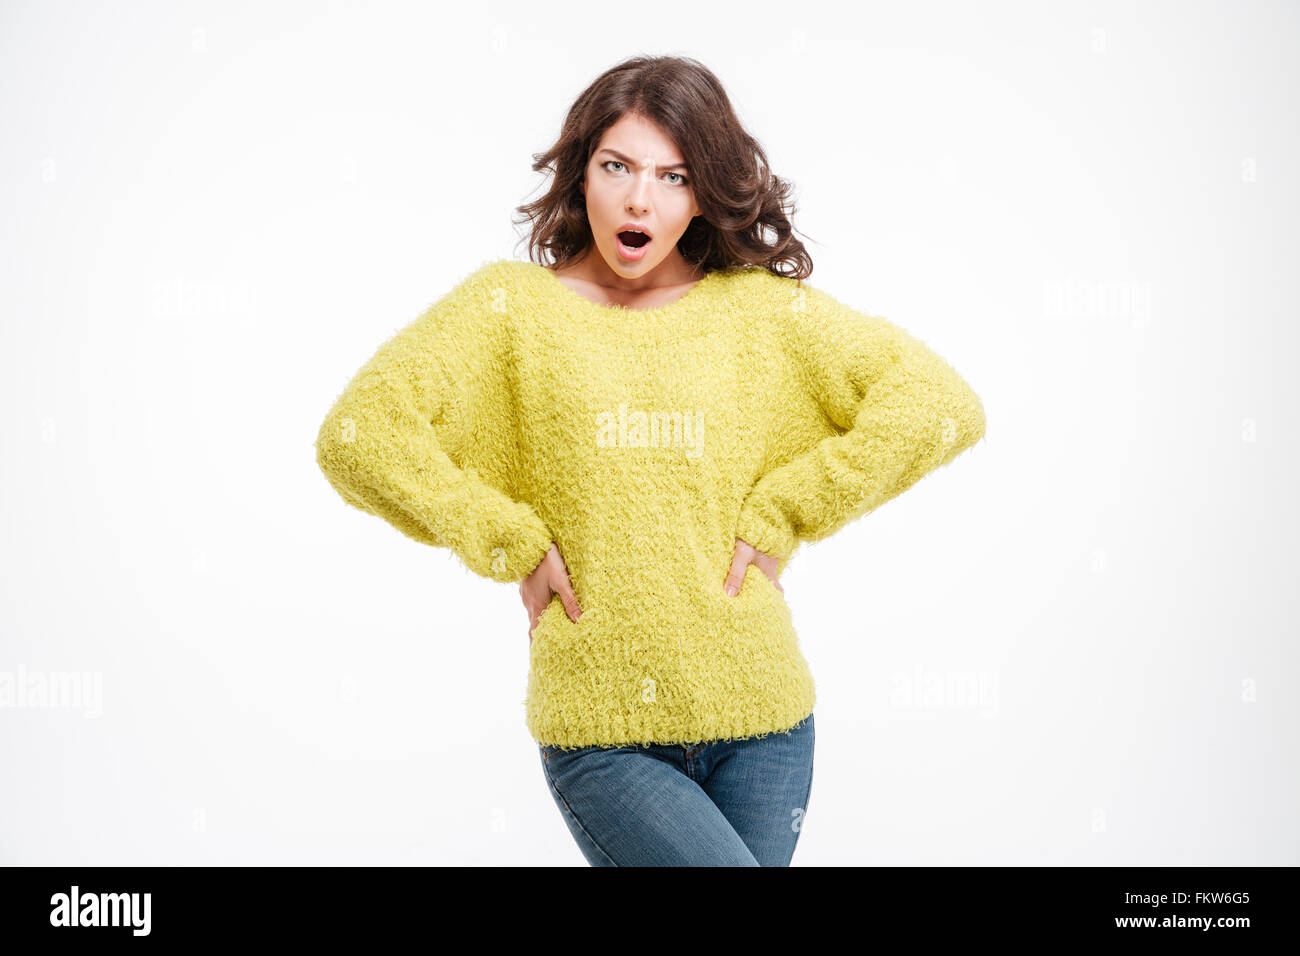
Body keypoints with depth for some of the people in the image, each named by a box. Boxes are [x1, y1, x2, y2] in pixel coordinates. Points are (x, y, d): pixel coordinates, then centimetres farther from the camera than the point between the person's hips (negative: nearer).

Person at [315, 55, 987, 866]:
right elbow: (356, 434, -10)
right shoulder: (512, 306, 1)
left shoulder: (759, 308, 4)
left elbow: (942, 404, -2)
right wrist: (513, 544, -10)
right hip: (599, 735, -2)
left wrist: (781, 515, -7)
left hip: (757, 715, 3)